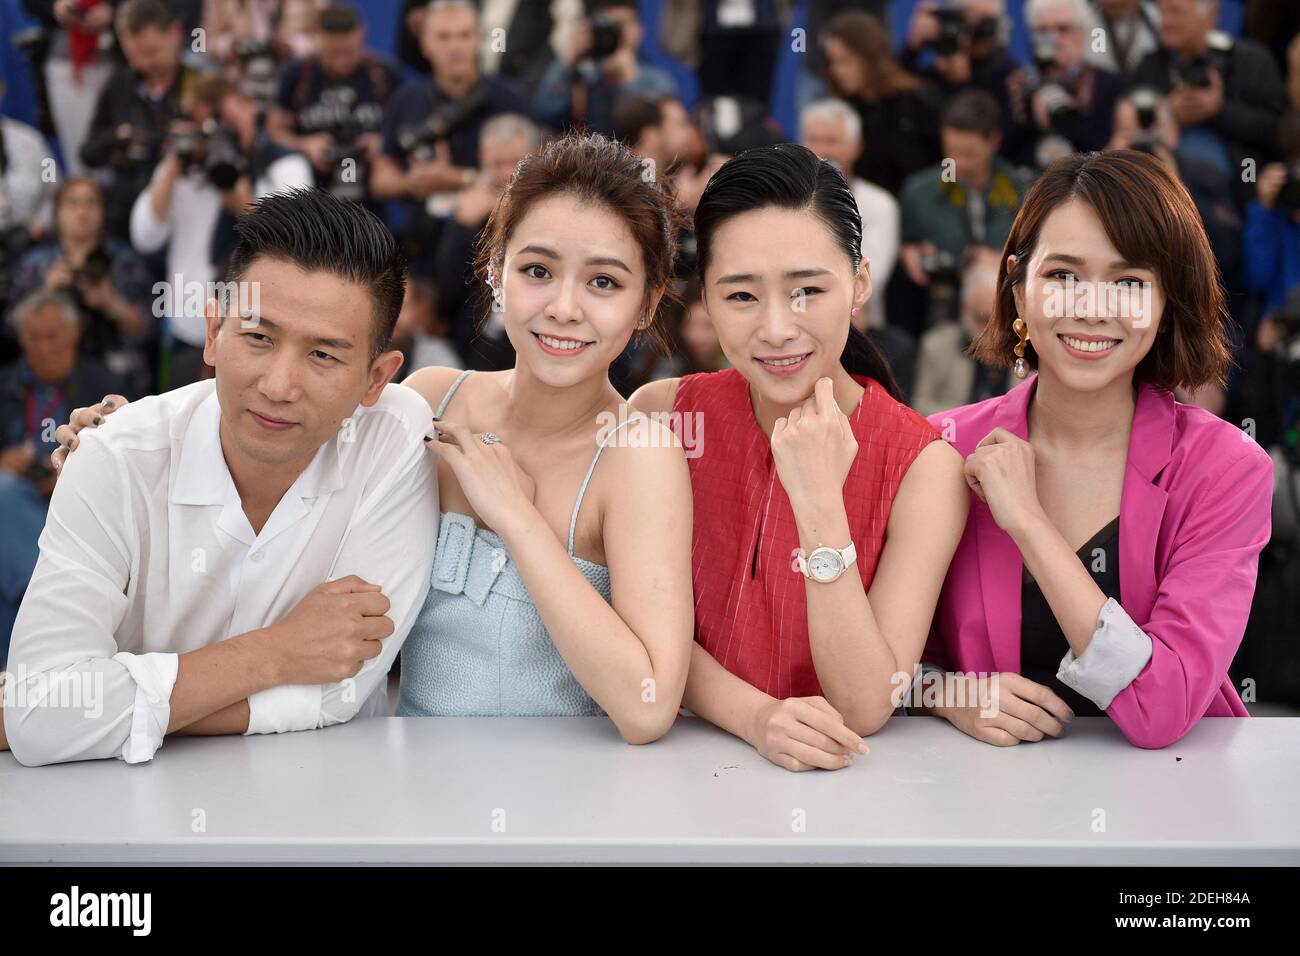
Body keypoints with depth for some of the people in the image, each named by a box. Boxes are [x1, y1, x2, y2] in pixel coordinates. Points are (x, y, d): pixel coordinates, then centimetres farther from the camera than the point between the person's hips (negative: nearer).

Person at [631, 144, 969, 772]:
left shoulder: (924, 467, -9)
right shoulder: (662, 414, -3)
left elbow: (867, 710, -15)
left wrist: (819, 503, -24)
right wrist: (757, 716, -21)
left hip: (846, 788, -1)